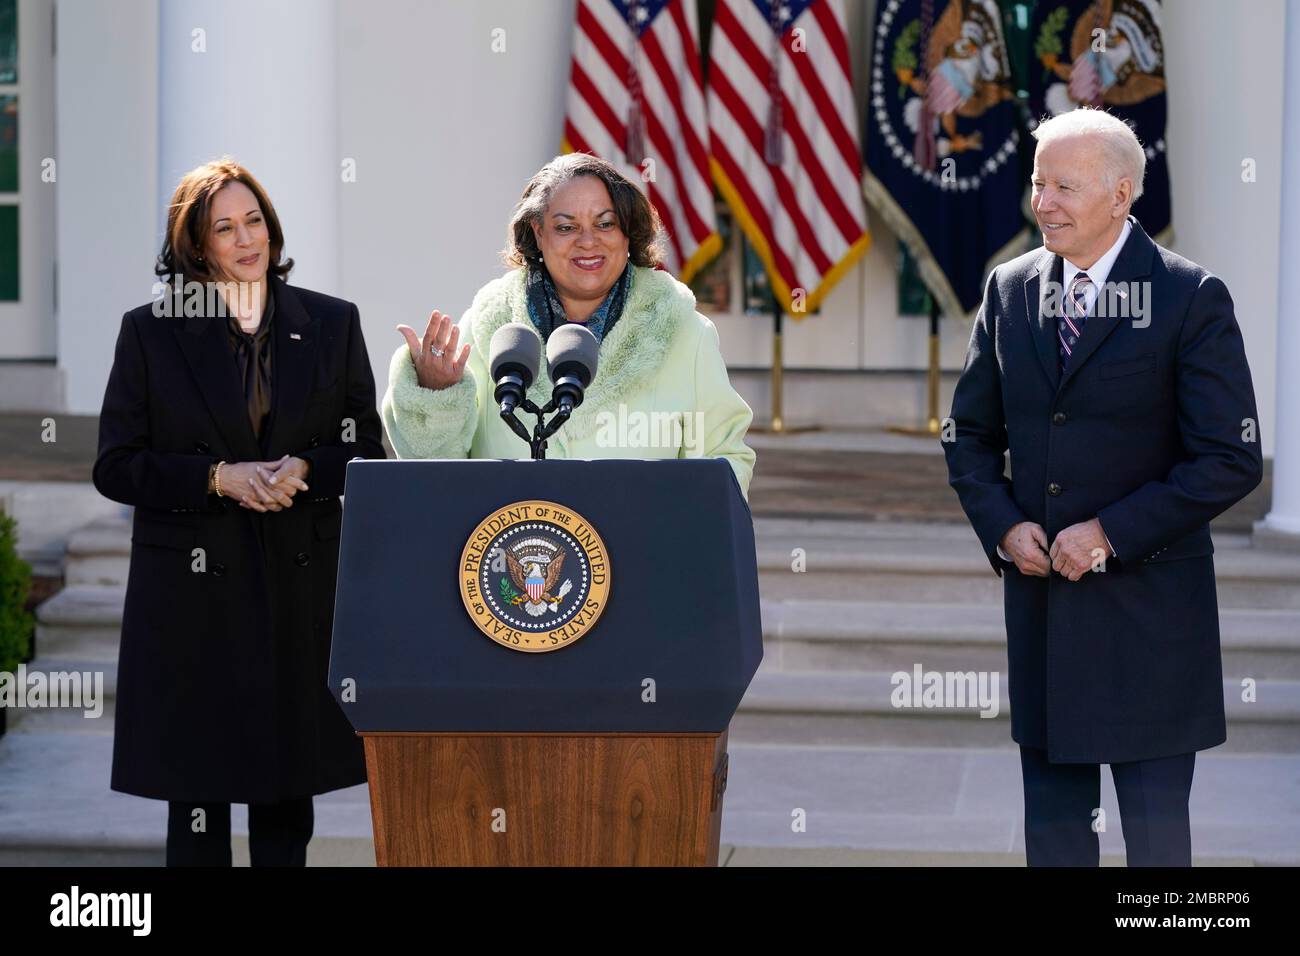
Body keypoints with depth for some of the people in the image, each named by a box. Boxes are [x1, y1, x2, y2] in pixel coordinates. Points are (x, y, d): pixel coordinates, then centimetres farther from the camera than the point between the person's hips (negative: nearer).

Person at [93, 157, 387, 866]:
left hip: (300, 588, 2)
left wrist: (303, 470, -14)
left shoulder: (331, 324, 7)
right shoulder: (150, 331, 2)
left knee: (288, 801, 8)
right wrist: (218, 477, -15)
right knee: (195, 794, 2)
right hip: (191, 593, -2)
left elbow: (367, 453, 7)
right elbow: (116, 467, -1)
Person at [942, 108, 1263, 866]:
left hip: (1149, 610, -4)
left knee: (1156, 830, 2)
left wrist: (1111, 534, -15)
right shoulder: (1011, 290, 6)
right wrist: (1002, 525, -4)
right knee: (1054, 827, 12)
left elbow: (1232, 460, -12)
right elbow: (971, 433, 13)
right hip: (1040, 600, 5)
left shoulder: (1191, 298, -8)